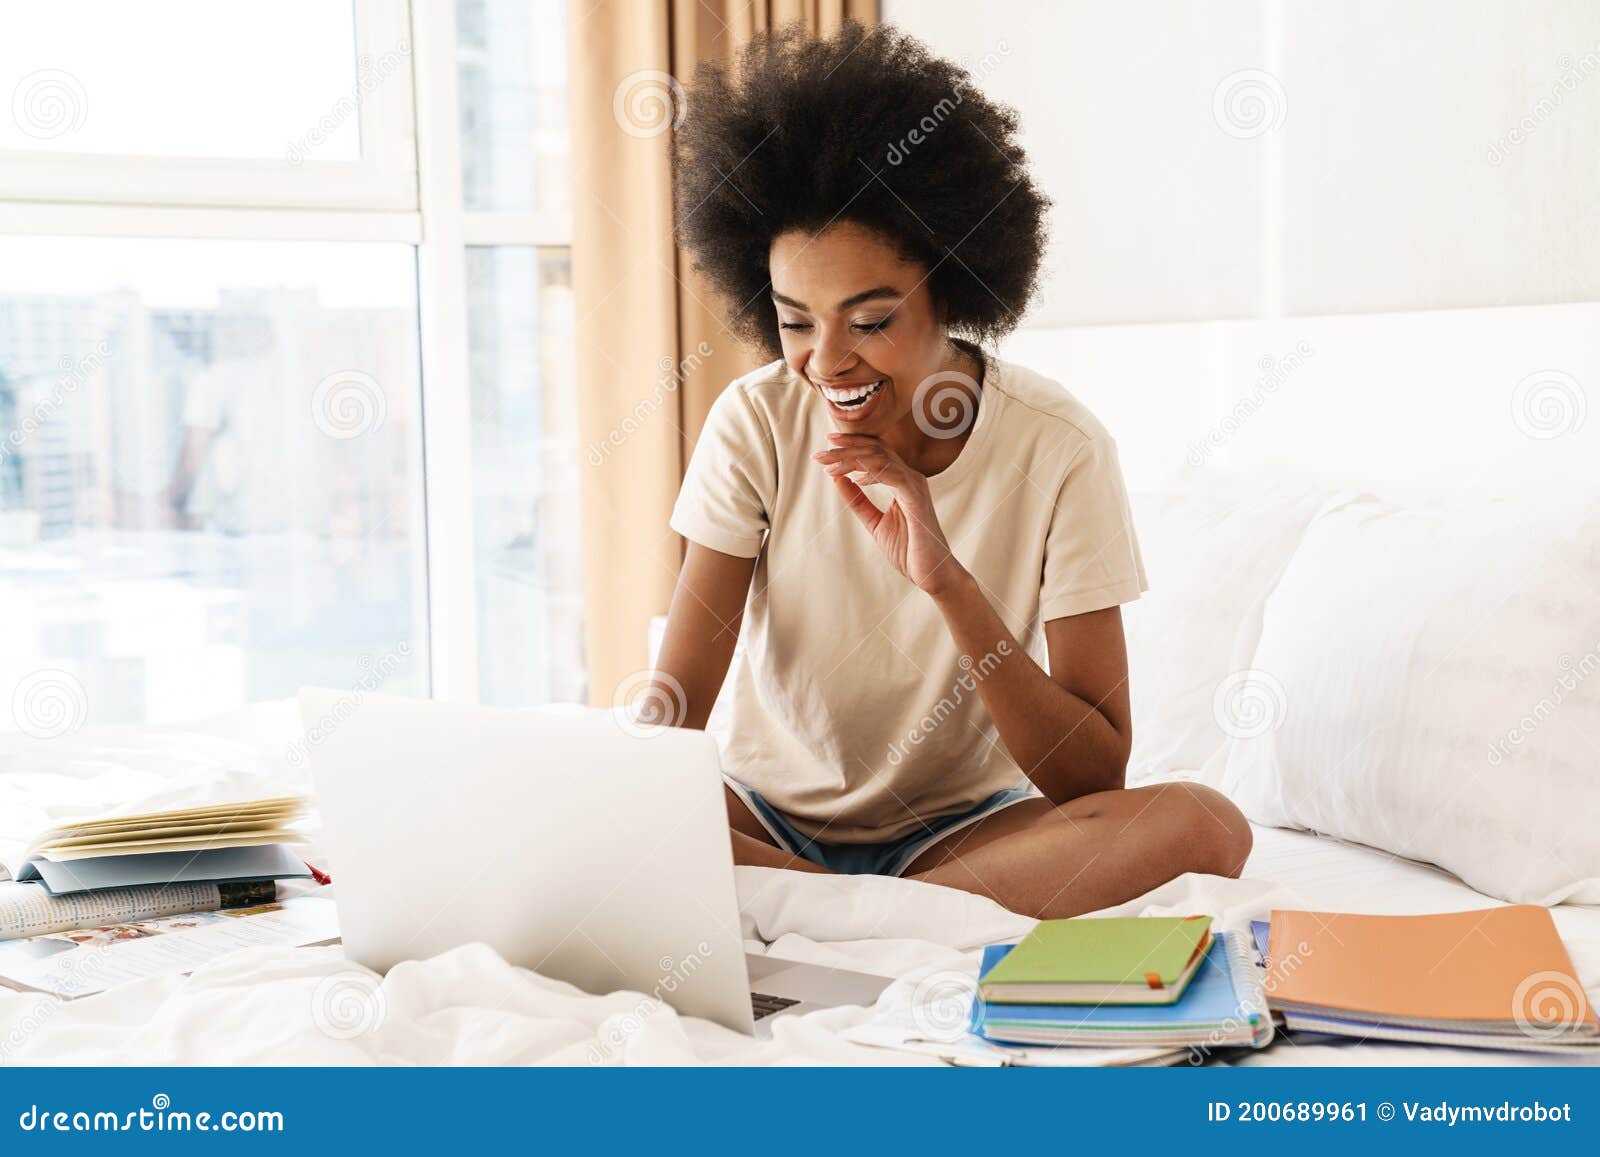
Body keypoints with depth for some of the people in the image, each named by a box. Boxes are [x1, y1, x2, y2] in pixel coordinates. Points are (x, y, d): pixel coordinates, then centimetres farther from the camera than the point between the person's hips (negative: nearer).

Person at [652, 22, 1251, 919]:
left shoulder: (1059, 449, -14)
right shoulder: (755, 424, -10)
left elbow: (1095, 780, -18)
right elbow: (671, 707, -14)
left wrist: (948, 582, -31)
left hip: (962, 825, 0)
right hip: (773, 817, 1)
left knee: (1206, 827, -29)